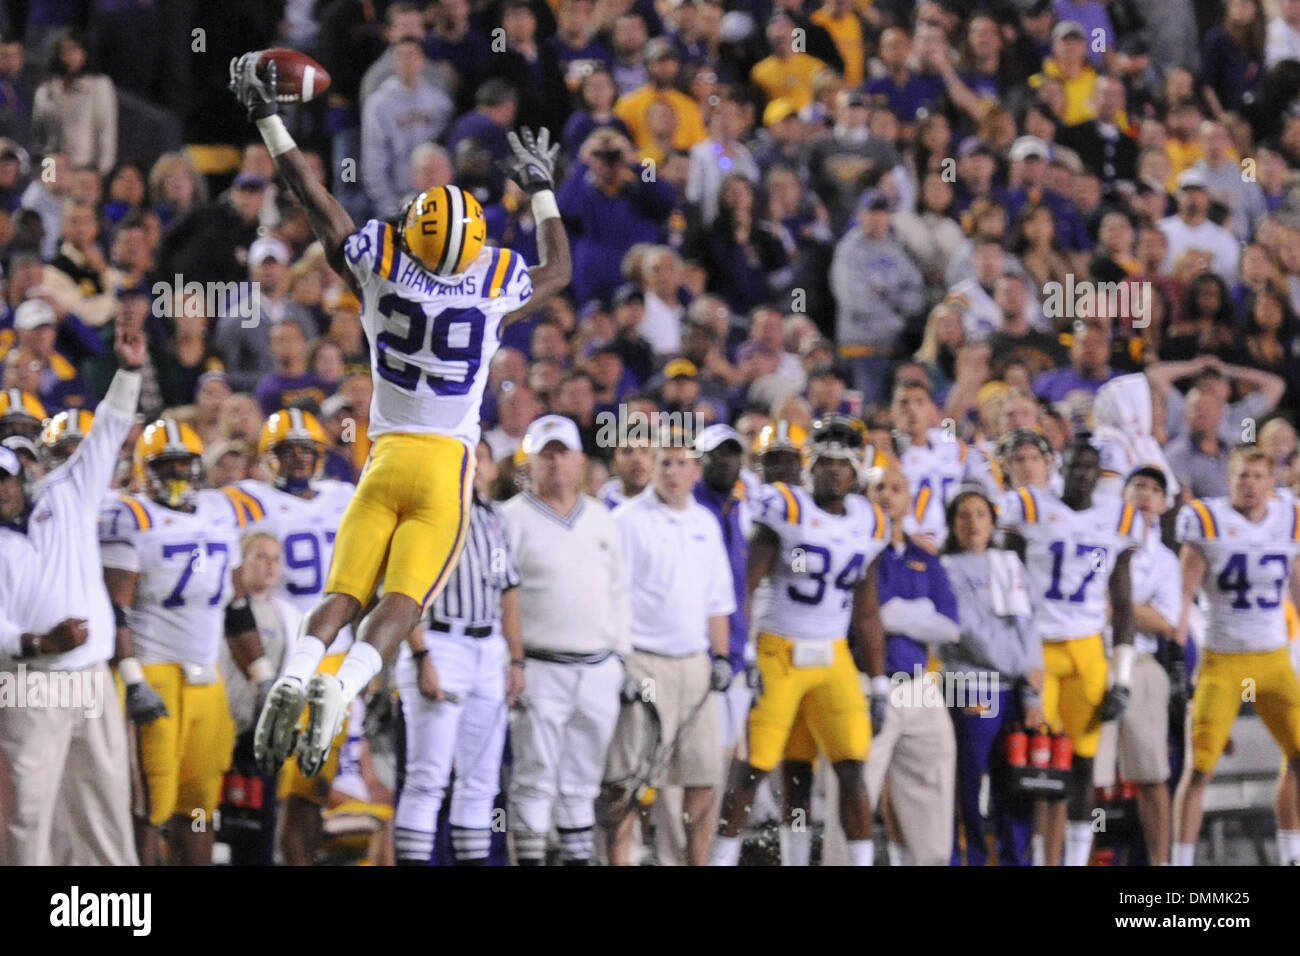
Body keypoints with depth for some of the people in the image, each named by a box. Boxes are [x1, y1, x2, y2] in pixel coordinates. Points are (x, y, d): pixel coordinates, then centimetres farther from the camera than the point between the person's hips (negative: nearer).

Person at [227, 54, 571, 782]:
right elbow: (561, 270, 19)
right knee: (403, 601, -8)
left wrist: (268, 115, 16)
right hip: (448, 464, -1)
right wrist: (542, 190, 31)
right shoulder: (498, 289, -4)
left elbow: (318, 201, 6)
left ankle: (299, 674, -23)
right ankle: (342, 689, -31)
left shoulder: (380, 269, -5)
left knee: (344, 591, 2)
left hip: (387, 456, 1)